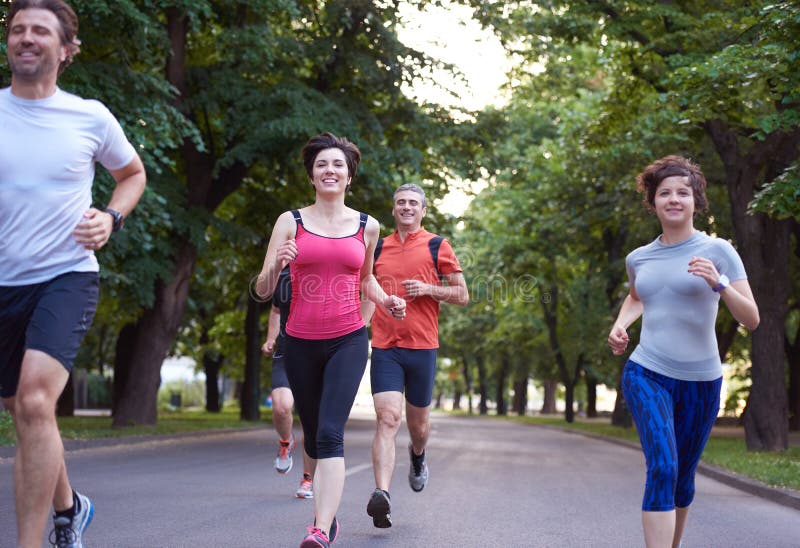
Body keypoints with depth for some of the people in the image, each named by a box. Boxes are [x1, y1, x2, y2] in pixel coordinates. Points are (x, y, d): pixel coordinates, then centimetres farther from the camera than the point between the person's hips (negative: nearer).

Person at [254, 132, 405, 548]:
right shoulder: (290, 222, 2)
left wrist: (385, 301, 4)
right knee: (314, 437, 13)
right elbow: (263, 291, 0)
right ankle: (327, 510, 37)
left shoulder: (367, 227, 6)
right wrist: (276, 264, -20)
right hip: (301, 342, 1)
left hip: (348, 341, -1)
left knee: (330, 433, -18)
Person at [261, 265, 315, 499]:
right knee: (281, 407, -22)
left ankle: (308, 479, 19)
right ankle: (286, 442, 13)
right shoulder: (281, 277, 6)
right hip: (285, 355, 2)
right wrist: (270, 340, 9)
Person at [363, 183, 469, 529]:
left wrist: (428, 289, -12)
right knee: (387, 418, -15)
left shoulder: (437, 246, 3)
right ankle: (381, 494, -25)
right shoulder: (378, 248, 12)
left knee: (418, 423, 13)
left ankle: (418, 458, 47)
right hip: (385, 347, 1)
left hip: (422, 347, -1)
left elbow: (462, 295, 3)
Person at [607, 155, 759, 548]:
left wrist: (718, 284, -25)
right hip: (647, 375, 0)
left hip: (700, 382, 0)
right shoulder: (638, 258, 5)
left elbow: (751, 320, -9)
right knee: (662, 469, -20)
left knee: (683, 478, 13)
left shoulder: (718, 251, -5)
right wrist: (620, 325, 10)